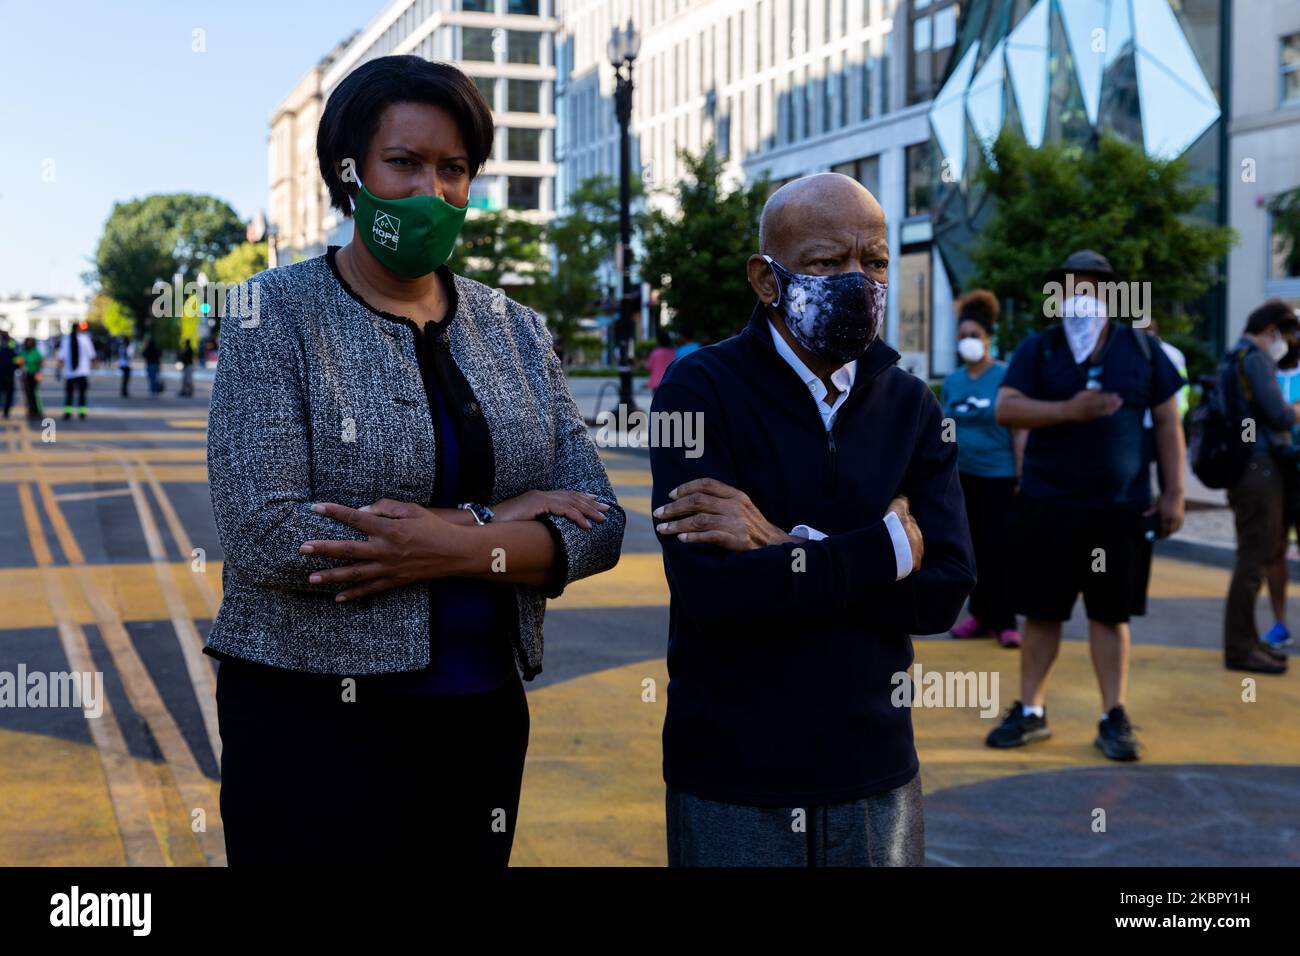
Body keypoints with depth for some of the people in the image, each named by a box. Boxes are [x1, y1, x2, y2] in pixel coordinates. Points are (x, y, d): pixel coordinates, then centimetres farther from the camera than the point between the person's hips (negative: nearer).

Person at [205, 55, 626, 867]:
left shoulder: (514, 330, 6)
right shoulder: (276, 313, -5)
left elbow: (597, 525, 1)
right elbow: (264, 534, -17)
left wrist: (459, 548, -18)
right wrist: (497, 521, -14)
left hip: (482, 719, 4)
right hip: (314, 719, -4)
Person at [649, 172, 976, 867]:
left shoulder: (911, 406, 2)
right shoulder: (700, 389, -10)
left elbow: (945, 592, -10)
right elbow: (711, 592, -23)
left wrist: (786, 547, -20)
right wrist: (889, 544, -15)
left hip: (876, 771, 3)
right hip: (730, 780, -3)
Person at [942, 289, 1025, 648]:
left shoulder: (1005, 377, -7)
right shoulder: (952, 382, 8)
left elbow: (1019, 431, -8)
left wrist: (1021, 477, -12)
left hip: (999, 476, -5)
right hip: (964, 476, 5)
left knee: (999, 548, -4)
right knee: (975, 547, 10)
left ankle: (1005, 622, 3)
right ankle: (981, 616, 19)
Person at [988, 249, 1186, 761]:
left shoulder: (1141, 348, 6)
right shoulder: (1038, 348, 3)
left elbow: (1167, 421, 7)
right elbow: (1005, 409, -8)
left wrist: (1174, 493, 1)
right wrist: (1070, 409, -21)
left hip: (1119, 507, 0)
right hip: (1047, 506, 0)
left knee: (1110, 613, 4)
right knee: (1041, 612, 7)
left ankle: (1114, 719, 13)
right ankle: (1031, 711, 19)